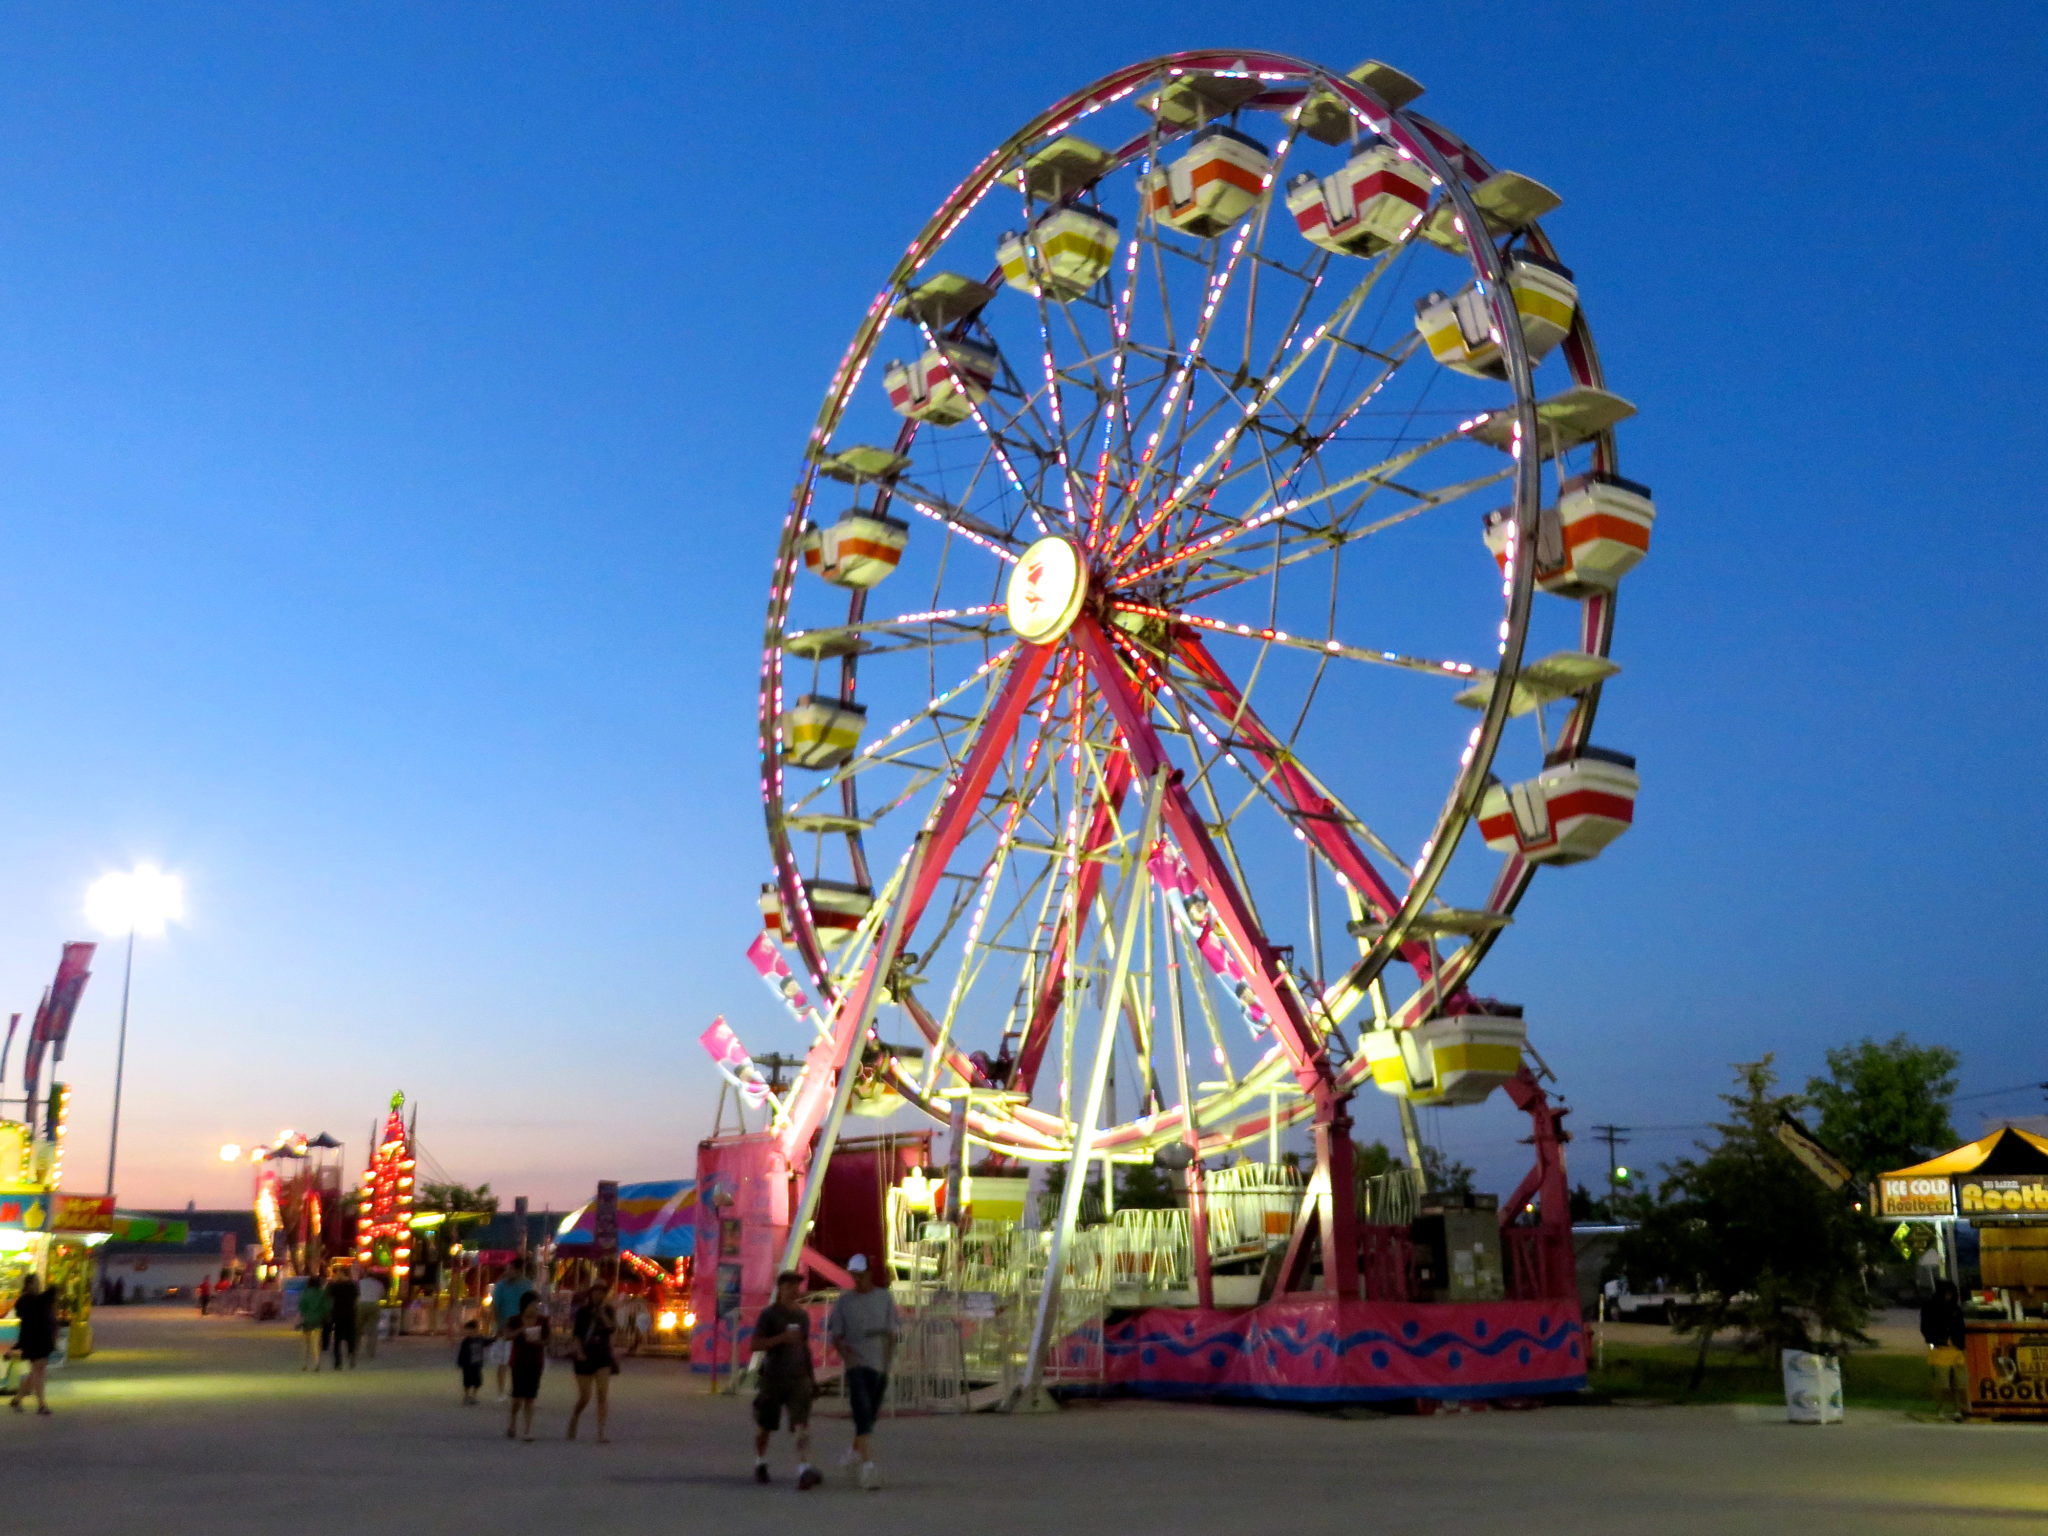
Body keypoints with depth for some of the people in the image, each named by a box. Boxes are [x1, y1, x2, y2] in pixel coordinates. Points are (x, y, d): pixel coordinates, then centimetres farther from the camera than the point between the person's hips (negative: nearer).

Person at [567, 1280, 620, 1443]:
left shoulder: (609, 1311, 4)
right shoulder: (581, 1312, 3)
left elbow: (612, 1328, -12)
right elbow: (575, 1333, 1)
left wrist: (602, 1311, -15)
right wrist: (579, 1351, -12)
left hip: (603, 1356, 1)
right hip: (585, 1357, -1)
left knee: (603, 1395, -11)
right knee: (584, 1398, 3)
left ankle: (601, 1433, -12)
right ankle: (573, 1421, 32)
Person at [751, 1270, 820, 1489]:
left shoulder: (802, 1315, 13)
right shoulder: (768, 1314, -3)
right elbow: (755, 1345, -11)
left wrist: (811, 1377, 22)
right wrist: (782, 1338, -20)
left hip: (798, 1377, 3)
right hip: (773, 1378, -3)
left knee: (802, 1424, -15)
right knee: (764, 1426, 11)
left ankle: (804, 1470, -26)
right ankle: (760, 1464, 35)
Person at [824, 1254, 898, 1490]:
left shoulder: (884, 1298, 7)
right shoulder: (844, 1300, 4)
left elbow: (891, 1333, 7)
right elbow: (834, 1333, 4)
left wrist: (888, 1361, -4)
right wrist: (842, 1349, -16)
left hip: (880, 1365, 3)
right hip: (857, 1364, -3)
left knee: (869, 1415, 12)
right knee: (862, 1413, -17)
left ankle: (855, 1453, 36)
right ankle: (868, 1466, -23)